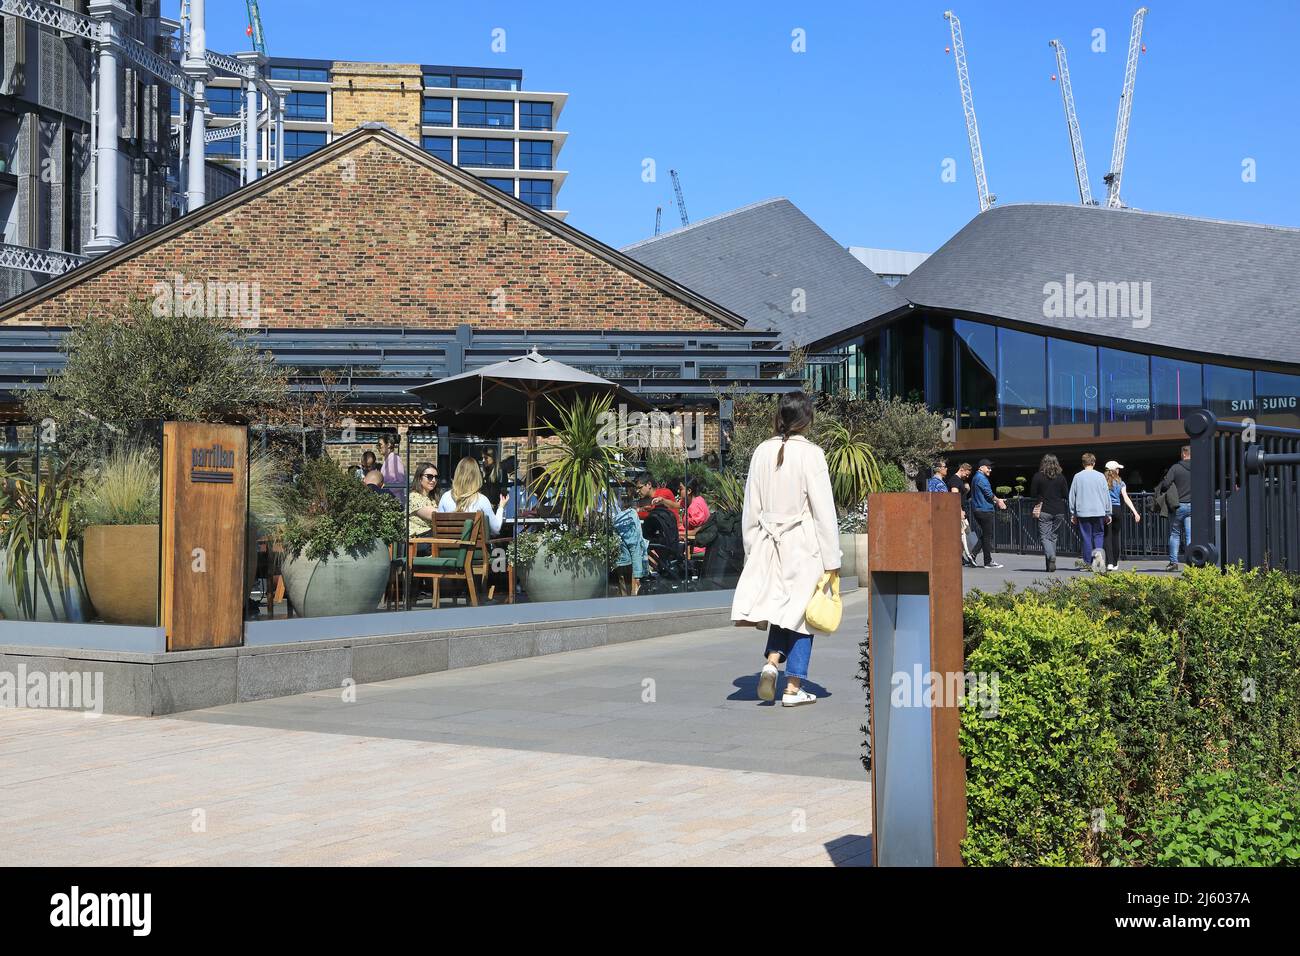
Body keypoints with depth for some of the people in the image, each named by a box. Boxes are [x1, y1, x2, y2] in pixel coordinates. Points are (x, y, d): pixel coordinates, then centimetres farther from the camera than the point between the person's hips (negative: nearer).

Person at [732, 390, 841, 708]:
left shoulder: (762, 452, 1)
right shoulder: (810, 454, -12)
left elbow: (751, 507, 5)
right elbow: (823, 509, -11)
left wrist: (751, 549, 14)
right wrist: (832, 559, -6)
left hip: (769, 542, 4)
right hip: (803, 545, -4)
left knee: (782, 607, 18)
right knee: (800, 610, 5)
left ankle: (771, 660, -4)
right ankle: (793, 687, 8)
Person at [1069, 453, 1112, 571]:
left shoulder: (1078, 477, 0)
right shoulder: (1100, 476, 1)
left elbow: (1072, 496, 4)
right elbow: (1107, 495, 5)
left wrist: (1072, 514, 13)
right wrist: (1108, 513, 12)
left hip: (1083, 513, 0)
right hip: (1099, 512, 0)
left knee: (1086, 538, 4)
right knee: (1098, 535, 11)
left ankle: (1088, 563, 4)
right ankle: (1099, 552, -15)